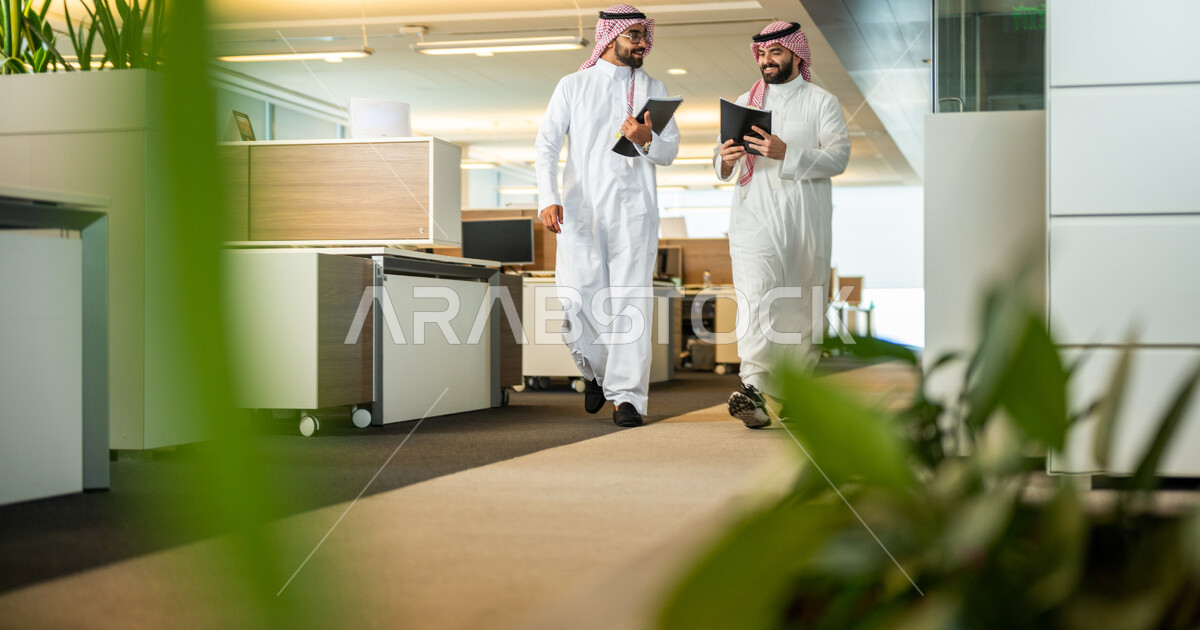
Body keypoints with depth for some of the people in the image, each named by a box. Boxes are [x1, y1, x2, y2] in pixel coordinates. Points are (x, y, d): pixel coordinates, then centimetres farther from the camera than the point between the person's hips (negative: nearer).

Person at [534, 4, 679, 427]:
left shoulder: (652, 89, 14)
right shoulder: (573, 86, 10)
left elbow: (669, 153, 8)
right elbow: (547, 144, 1)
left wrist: (646, 140, -15)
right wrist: (548, 198, -14)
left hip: (633, 210, 1)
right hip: (579, 210, 0)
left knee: (630, 301, -7)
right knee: (577, 301, -4)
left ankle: (627, 396, -5)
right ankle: (596, 372, 23)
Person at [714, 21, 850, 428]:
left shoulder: (822, 103, 6)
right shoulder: (745, 103, 16)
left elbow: (838, 157, -8)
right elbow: (721, 163, 14)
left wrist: (786, 153, -22)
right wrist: (726, 160, -11)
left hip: (805, 222, -1)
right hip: (754, 216, 1)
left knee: (803, 304, 4)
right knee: (755, 295, -16)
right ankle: (754, 388, -25)